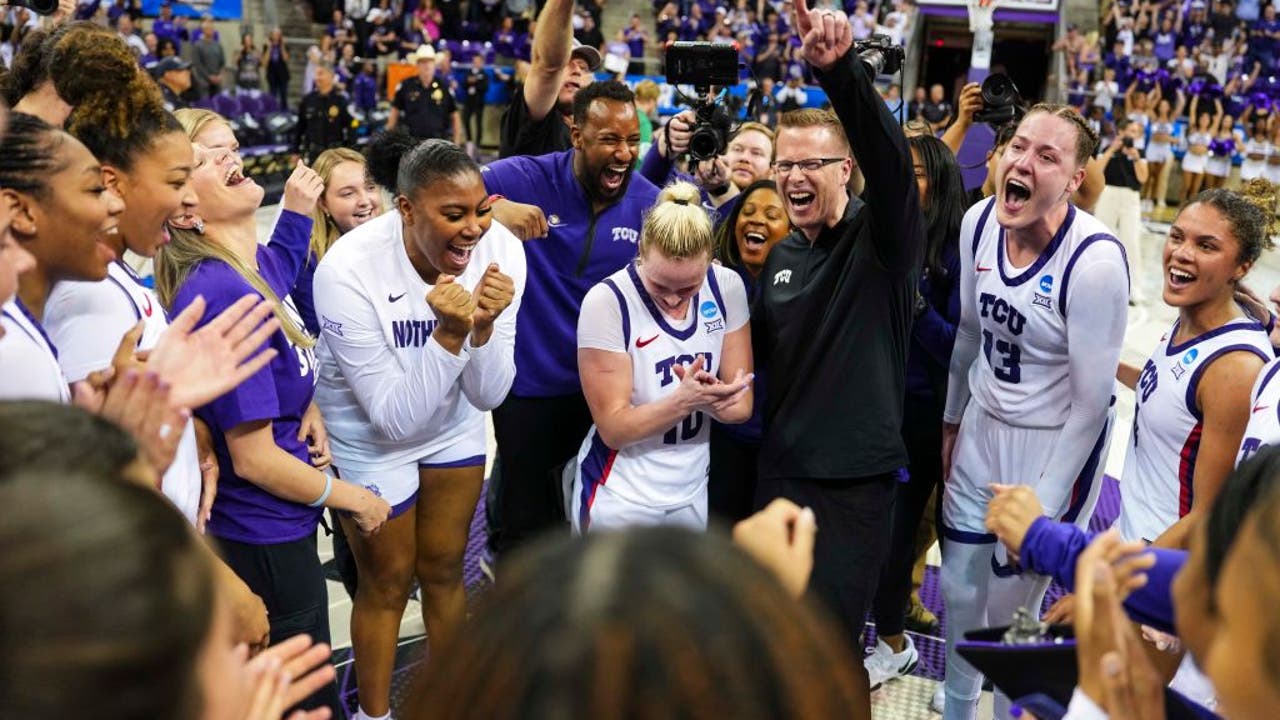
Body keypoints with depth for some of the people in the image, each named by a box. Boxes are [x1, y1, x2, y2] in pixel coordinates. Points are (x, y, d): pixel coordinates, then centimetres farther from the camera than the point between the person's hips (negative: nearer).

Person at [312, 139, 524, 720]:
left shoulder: (500, 249, -23)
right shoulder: (348, 271, -33)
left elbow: (488, 397, -16)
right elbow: (394, 417, -30)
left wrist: (484, 327, -35)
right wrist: (449, 334, -40)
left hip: (453, 425, 4)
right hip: (371, 434, -3)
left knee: (444, 569, 19)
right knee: (388, 582, 12)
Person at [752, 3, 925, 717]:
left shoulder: (882, 237, -10)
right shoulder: (782, 256, 9)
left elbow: (890, 158, -31)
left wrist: (842, 69, -44)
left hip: (856, 477, -7)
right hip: (781, 471, 7)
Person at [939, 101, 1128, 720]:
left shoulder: (1094, 260, -25)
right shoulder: (980, 221, -8)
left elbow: (1091, 402, -18)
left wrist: (1040, 510, -13)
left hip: (1056, 442, -5)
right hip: (984, 423, 6)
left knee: (1010, 604, 6)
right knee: (959, 586, 16)